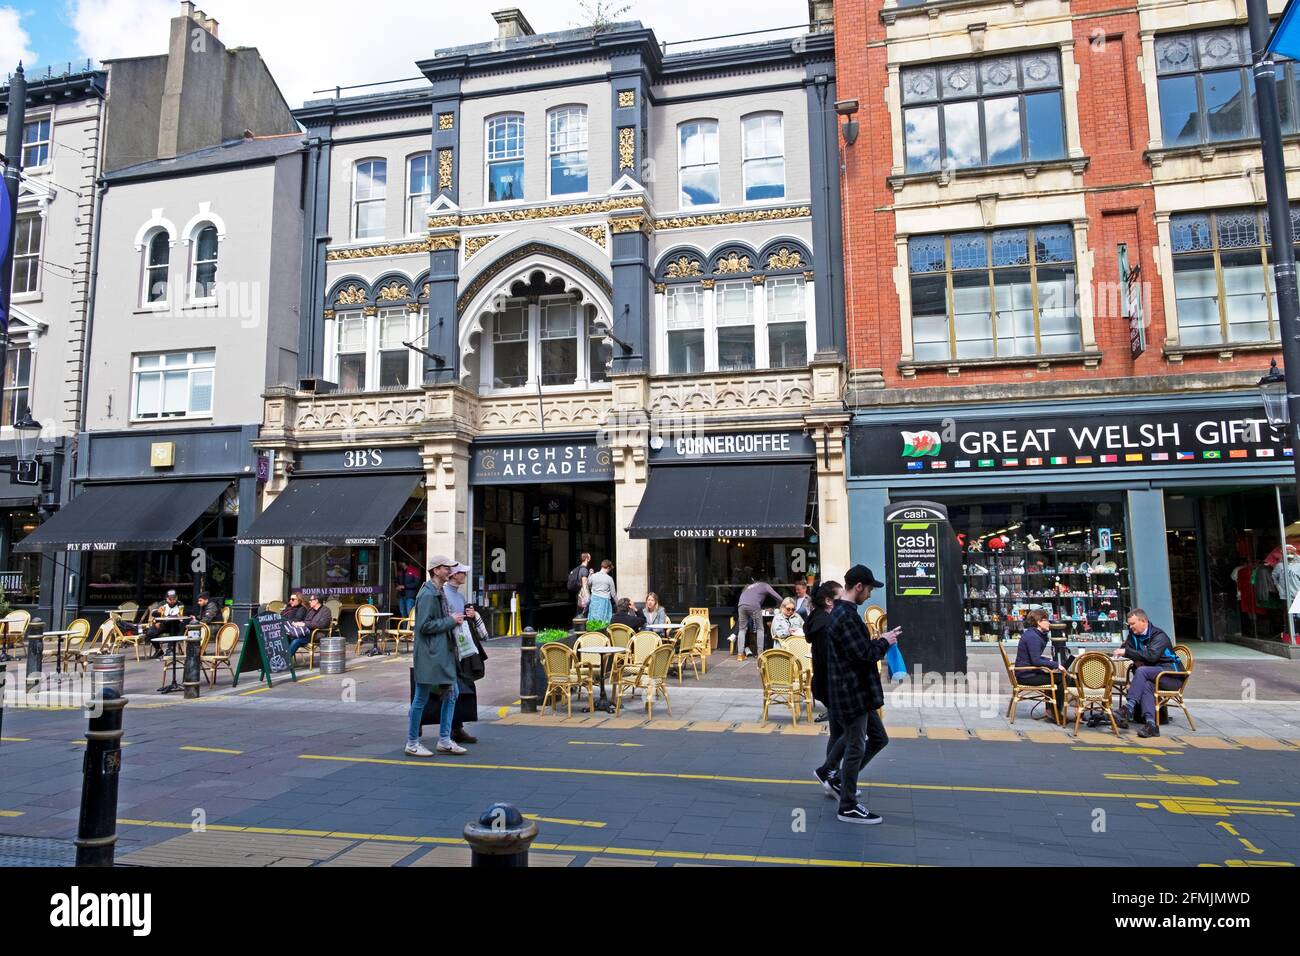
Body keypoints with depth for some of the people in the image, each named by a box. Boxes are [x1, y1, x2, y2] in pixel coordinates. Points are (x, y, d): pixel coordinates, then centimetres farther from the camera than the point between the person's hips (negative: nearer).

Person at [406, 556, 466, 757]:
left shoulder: (439, 593, 15)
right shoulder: (428, 594, -16)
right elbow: (424, 626, -21)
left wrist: (454, 619, 9)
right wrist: (450, 621, -14)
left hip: (444, 653, 10)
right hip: (429, 655, -10)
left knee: (451, 693, 12)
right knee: (421, 699, 1)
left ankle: (444, 740, 21)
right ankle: (412, 744, 13)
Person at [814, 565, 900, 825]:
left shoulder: (843, 612, 12)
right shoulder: (846, 616, -22)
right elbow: (864, 654, -22)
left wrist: (878, 641, 8)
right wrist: (884, 642, -7)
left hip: (856, 690, 11)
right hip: (851, 692, -11)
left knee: (878, 738, 19)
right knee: (856, 748, 0)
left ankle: (833, 776, 29)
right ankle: (848, 807, 13)